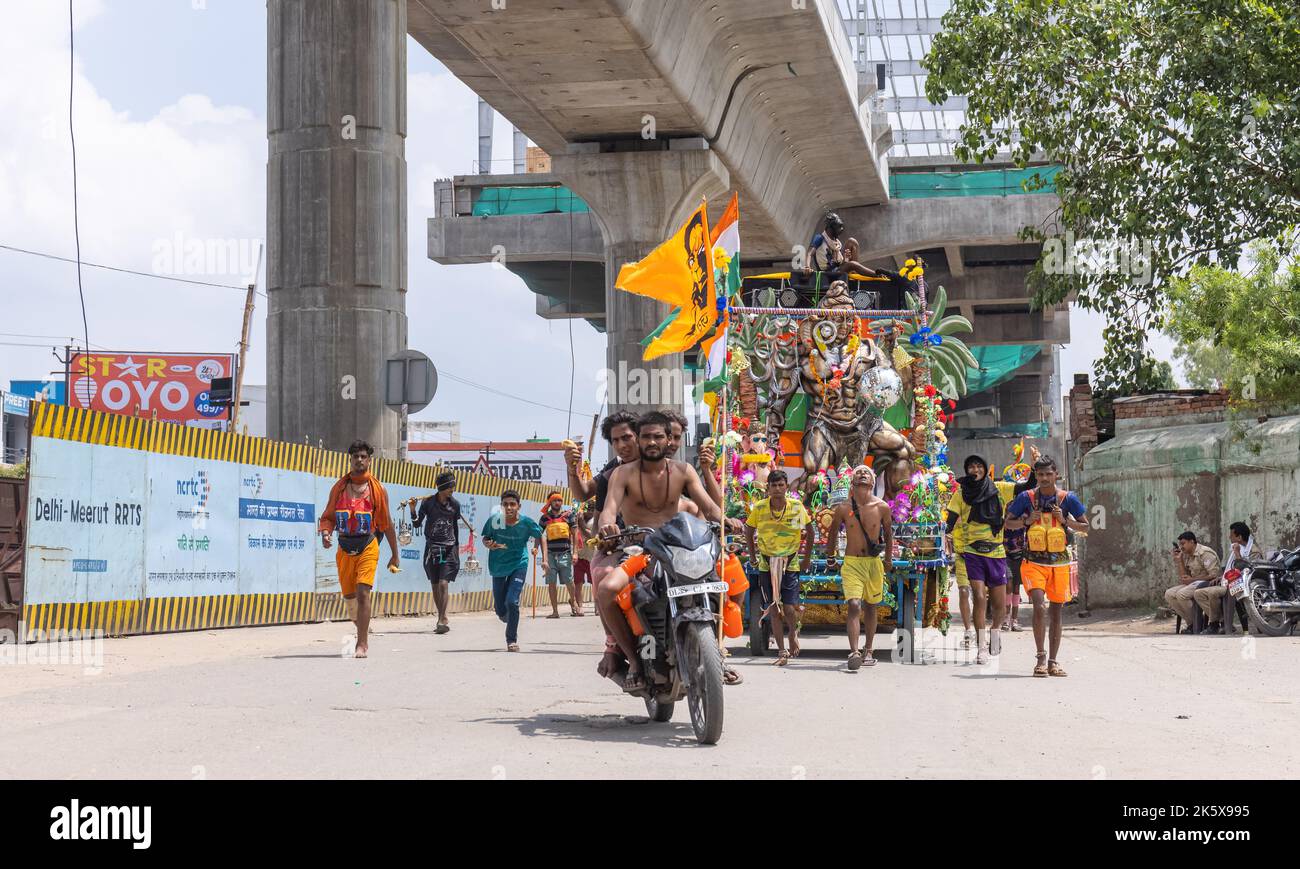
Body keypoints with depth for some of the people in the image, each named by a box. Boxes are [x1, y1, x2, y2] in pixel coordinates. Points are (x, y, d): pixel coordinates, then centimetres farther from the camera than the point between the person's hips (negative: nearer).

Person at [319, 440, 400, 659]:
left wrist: (395, 555, 8)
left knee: (363, 593, -16)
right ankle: (362, 628, 38)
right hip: (344, 548, 3)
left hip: (368, 547, -3)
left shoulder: (377, 489, 1)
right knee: (349, 595, 11)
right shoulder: (339, 487, 7)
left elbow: (386, 523, 5)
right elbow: (328, 516, 11)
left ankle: (363, 643, -13)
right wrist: (325, 533, -12)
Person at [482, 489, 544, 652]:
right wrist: (489, 544, -23)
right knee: (501, 611, 10)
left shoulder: (526, 522, -16)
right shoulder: (494, 520, -16)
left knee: (512, 602, -20)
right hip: (498, 567, 2)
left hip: (518, 566, -2)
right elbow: (485, 538, 0)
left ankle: (512, 640, -4)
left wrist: (544, 558, -3)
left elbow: (541, 536, 2)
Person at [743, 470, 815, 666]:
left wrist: (807, 558, 4)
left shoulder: (797, 506, -8)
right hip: (767, 565, 1)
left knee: (789, 610, -8)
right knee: (774, 611, 0)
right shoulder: (759, 508, -6)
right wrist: (752, 556, 6)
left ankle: (794, 632, 26)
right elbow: (749, 531, 10)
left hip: (790, 564, -1)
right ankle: (782, 652, 9)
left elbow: (809, 531, 5)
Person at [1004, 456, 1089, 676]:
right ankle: (1040, 658, -9)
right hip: (1033, 562, -2)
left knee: (1056, 612, 7)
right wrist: (1026, 520, -11)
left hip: (1060, 562, 2)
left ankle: (1053, 662, 16)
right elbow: (1008, 522, 8)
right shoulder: (1026, 497, -1)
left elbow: (1085, 526, 7)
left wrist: (1065, 520, -10)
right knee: (1039, 607, -19)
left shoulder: (1067, 498, 0)